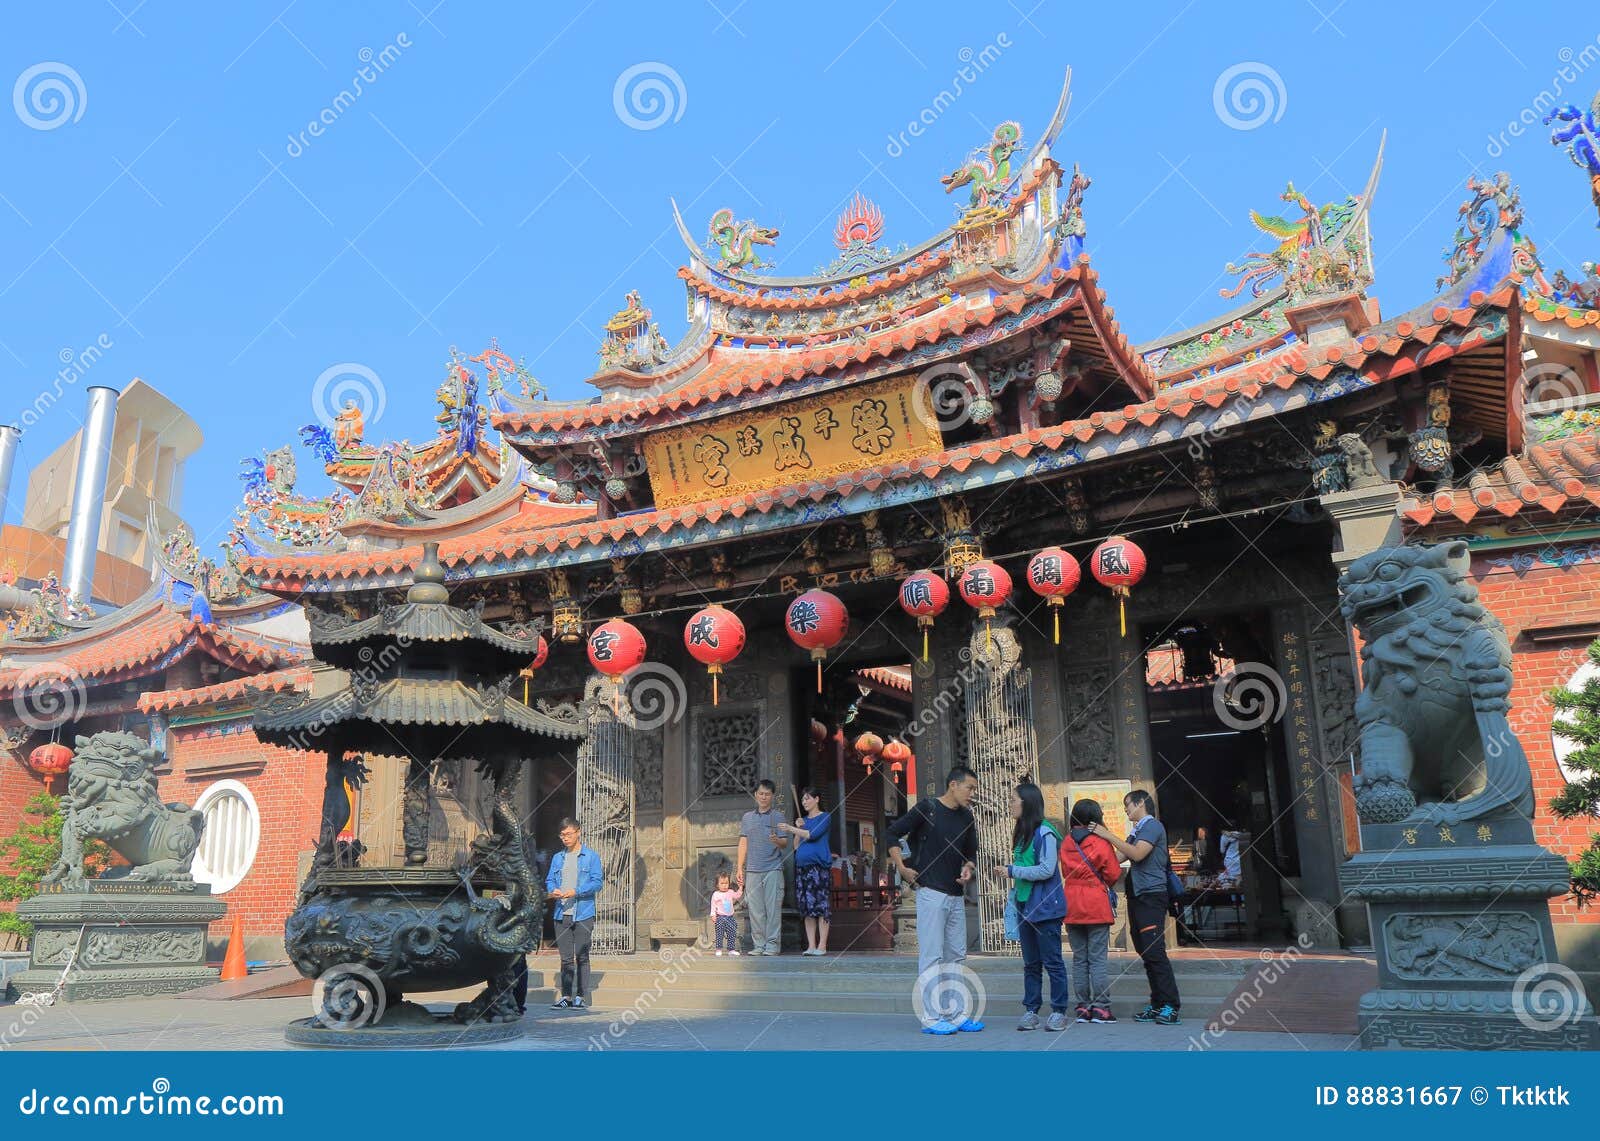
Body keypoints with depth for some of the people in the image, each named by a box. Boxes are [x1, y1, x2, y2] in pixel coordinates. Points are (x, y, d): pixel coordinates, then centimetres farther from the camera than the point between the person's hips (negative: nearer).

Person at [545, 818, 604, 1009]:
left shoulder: (591, 856, 0)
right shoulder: (557, 858, 16)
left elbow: (597, 882, -6)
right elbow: (549, 880, 14)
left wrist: (575, 892, -17)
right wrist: (553, 890, -9)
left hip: (583, 914, -4)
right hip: (562, 914, 4)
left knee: (581, 956, 0)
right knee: (566, 957, 5)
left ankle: (581, 995, 7)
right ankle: (566, 995, 11)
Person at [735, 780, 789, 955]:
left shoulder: (777, 817, 7)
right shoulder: (748, 817, 15)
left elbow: (785, 843, 1)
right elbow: (743, 843, 14)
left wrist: (777, 841, -23)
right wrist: (739, 868, 7)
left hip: (773, 869, -3)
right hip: (752, 870, 3)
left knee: (773, 907, -6)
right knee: (755, 909, 2)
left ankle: (772, 944, -1)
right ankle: (758, 945, 8)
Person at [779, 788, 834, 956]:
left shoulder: (825, 817, 3)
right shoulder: (803, 821, 21)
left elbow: (813, 835, -12)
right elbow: (796, 845, 16)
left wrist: (792, 829, -14)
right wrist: (798, 829, 3)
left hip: (819, 865, -6)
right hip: (802, 866, 6)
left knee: (821, 905, -9)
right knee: (807, 907, 3)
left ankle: (822, 946, -8)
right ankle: (811, 946, 5)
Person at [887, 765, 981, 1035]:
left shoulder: (967, 817, 11)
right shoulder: (927, 809, -8)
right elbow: (892, 834, -7)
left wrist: (968, 868, 1)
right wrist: (902, 869, -12)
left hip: (956, 896, 7)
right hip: (931, 893, -7)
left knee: (956, 956, 12)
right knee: (931, 957, -4)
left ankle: (954, 1014, 20)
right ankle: (930, 1018, 1)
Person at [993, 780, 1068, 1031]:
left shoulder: (1045, 833, -15)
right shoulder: (1022, 833, 12)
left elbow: (1046, 870, -20)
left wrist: (1012, 871, -14)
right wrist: (1009, 871, 0)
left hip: (1045, 908, -8)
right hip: (1025, 907, 8)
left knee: (1052, 961, 1)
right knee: (1030, 963, 12)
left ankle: (1059, 1012, 10)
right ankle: (1030, 1010, 18)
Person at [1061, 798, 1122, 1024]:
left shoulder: (1065, 844, 6)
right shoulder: (1101, 842, -9)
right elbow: (1113, 874, -5)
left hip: (1072, 907, 4)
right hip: (1097, 906, -4)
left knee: (1079, 959, 9)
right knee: (1098, 958, 0)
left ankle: (1082, 1007, 11)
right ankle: (1101, 1007, 0)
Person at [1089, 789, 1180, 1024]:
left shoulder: (1153, 826, -6)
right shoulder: (1137, 830, 21)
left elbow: (1137, 854, -20)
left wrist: (1109, 836, -16)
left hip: (1151, 895, -9)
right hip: (1137, 896, 9)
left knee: (1155, 952, -13)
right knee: (1145, 952, 8)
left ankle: (1170, 1007, -12)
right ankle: (1157, 1005, 12)